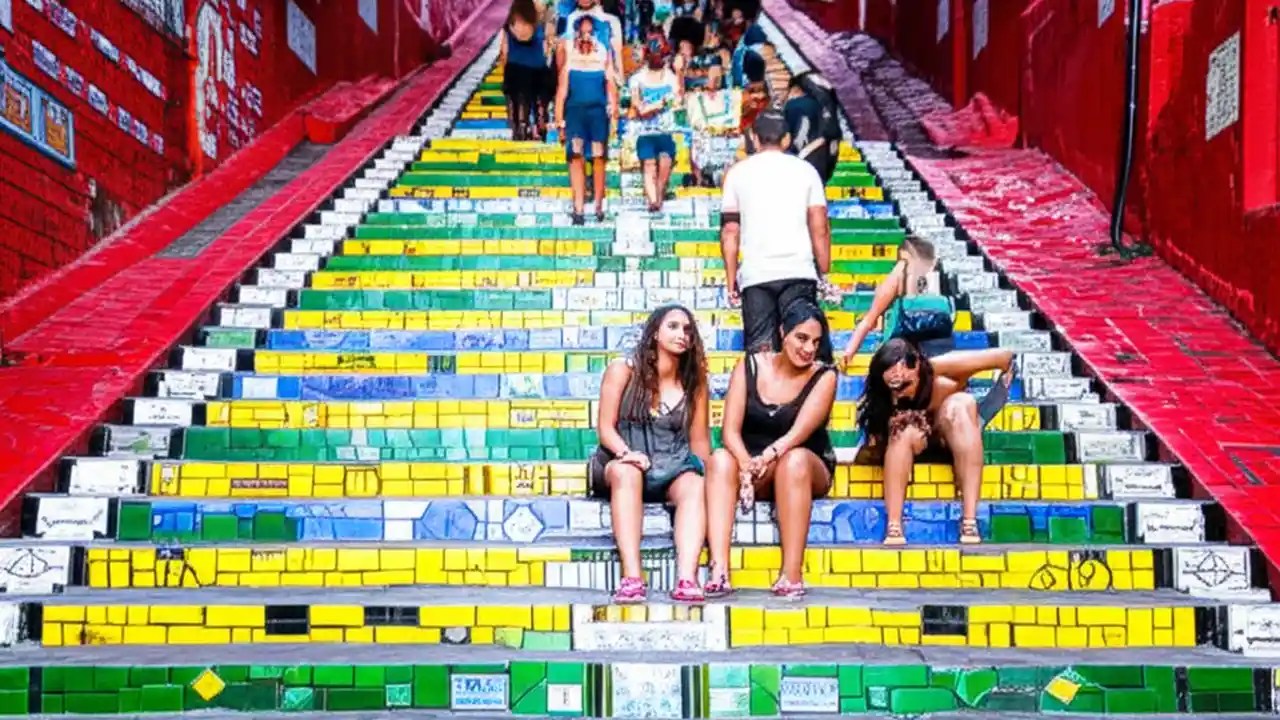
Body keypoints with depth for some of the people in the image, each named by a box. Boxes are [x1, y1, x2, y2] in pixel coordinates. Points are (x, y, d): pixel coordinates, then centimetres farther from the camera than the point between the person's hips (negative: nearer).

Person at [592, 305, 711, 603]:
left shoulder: (695, 382, 9)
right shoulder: (623, 370, 2)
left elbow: (699, 439, 8)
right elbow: (606, 427, -3)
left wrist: (707, 470, -10)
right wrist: (626, 452, -23)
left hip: (672, 467, 2)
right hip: (623, 463, -2)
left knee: (694, 485, -31)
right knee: (627, 472, -37)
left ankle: (686, 579, -49)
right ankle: (631, 578, -47)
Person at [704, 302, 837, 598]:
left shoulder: (824, 376, -7)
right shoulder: (750, 366, -2)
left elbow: (799, 433, -21)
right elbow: (730, 430, -10)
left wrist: (767, 458, -41)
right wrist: (746, 465, -31)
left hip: (808, 468, -2)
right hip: (753, 463, 2)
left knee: (794, 459, -36)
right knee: (720, 460, -30)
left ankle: (792, 574, -36)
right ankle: (719, 572, -41)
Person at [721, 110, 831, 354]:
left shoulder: (738, 172, 7)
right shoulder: (805, 170, 7)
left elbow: (730, 231, 3)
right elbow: (820, 228, 1)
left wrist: (731, 280, 7)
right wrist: (825, 274, 8)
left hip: (755, 276, 0)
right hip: (799, 272, 0)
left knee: (760, 351, 2)